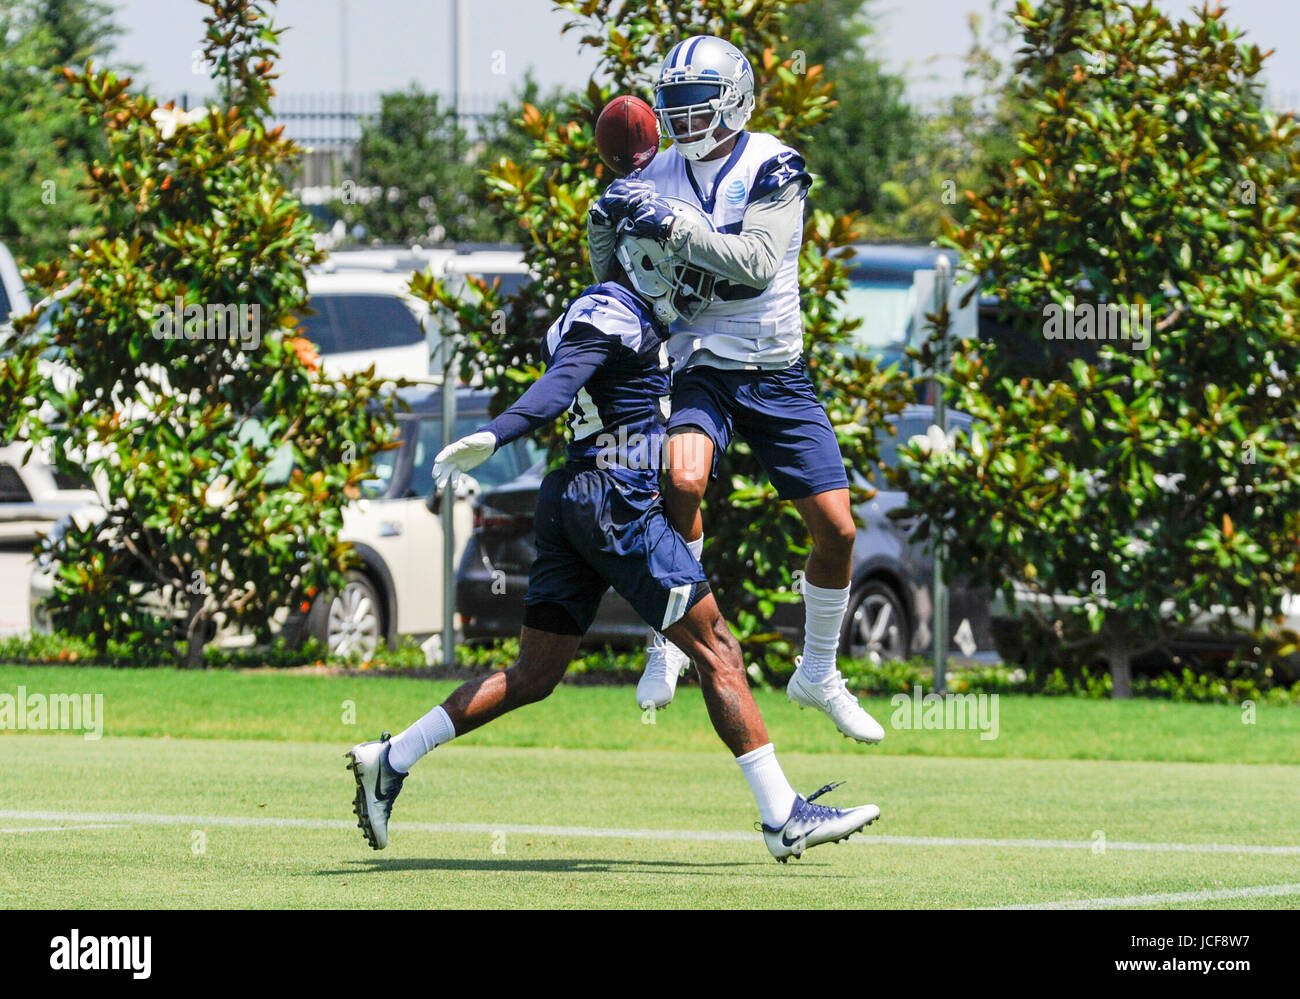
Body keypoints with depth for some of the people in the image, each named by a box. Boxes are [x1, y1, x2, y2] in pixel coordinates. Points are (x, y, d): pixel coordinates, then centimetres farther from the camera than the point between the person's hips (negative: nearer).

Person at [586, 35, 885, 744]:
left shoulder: (771, 168, -9)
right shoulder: (659, 175, 3)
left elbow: (757, 261, -24)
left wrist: (671, 227, -31)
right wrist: (606, 223, -10)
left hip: (777, 376, -1)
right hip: (700, 367, 1)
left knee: (837, 530, -2)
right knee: (684, 480, -30)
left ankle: (818, 674, 21)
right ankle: (668, 639, -10)